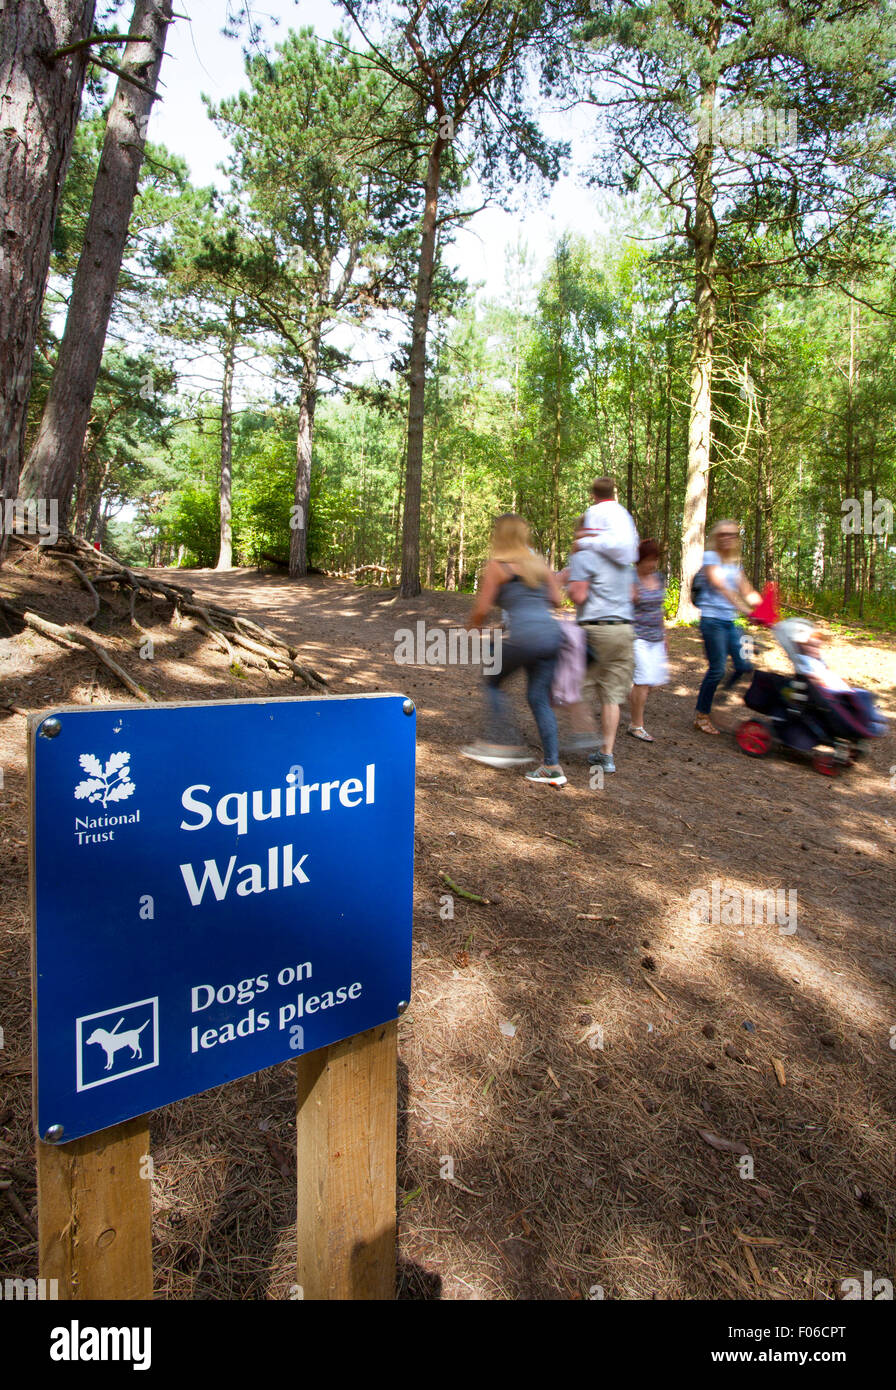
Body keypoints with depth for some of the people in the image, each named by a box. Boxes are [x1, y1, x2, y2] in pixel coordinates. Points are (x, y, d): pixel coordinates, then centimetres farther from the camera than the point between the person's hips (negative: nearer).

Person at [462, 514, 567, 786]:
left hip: (524, 634, -6)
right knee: (539, 698, 11)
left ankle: (506, 744, 12)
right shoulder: (539, 562, 18)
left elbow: (482, 609, 1)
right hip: (552, 633, 6)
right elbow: (557, 600, 16)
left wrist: (472, 627, 21)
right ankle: (552, 766, 8)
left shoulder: (496, 565, 2)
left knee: (493, 682, 18)